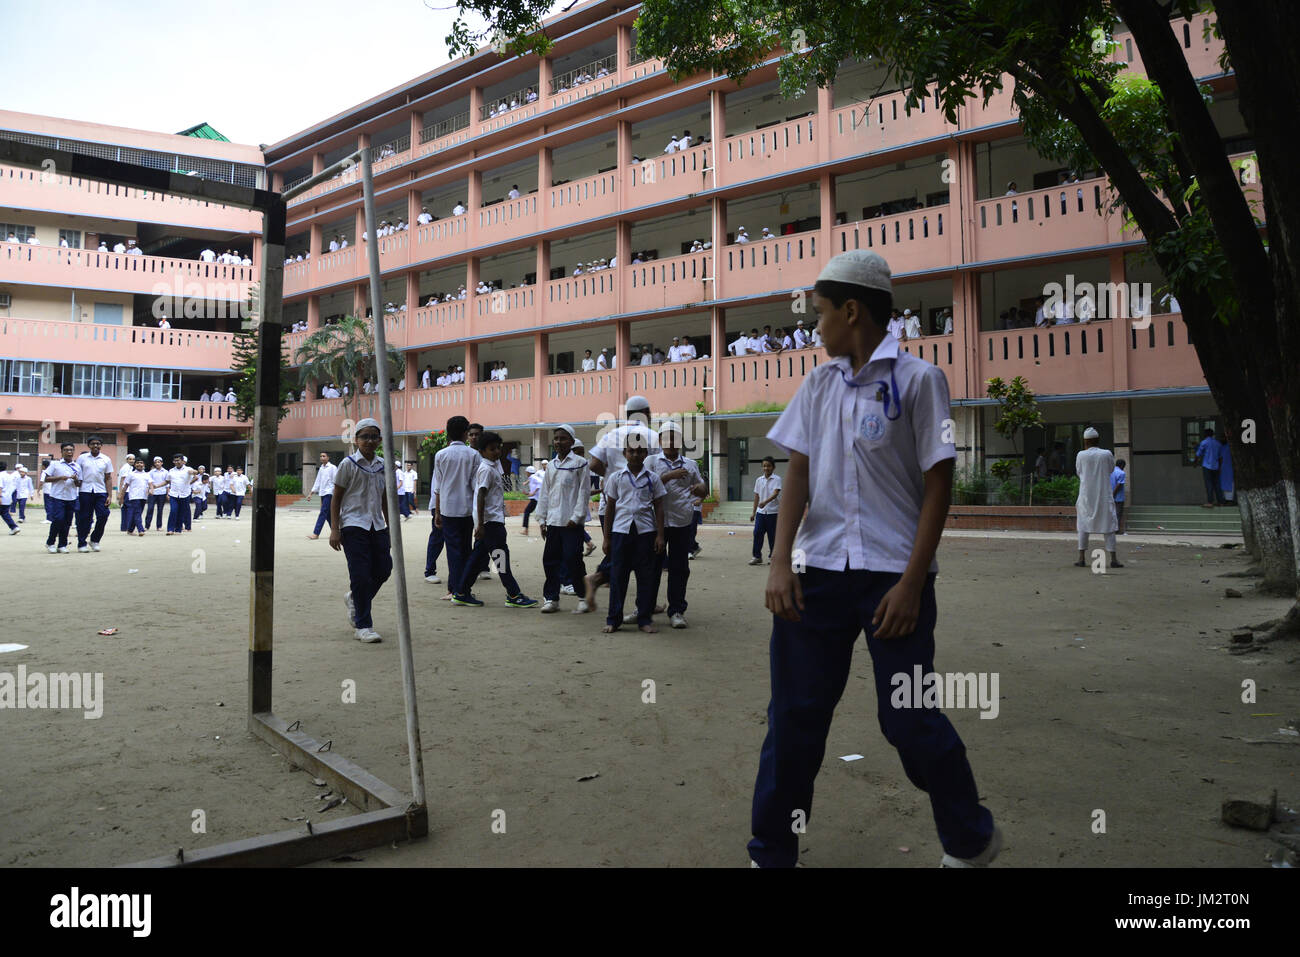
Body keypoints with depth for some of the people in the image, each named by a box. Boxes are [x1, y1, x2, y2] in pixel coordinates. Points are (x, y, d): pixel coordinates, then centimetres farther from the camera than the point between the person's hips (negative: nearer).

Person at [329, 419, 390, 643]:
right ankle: (363, 626, 3)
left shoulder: (383, 466, 11)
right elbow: (336, 498, -1)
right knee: (360, 575, -6)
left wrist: (390, 527, 18)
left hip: (377, 526, 5)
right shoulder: (348, 464, -3)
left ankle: (354, 599, 33)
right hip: (354, 525, -5)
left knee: (383, 569, 4)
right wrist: (334, 529, -7)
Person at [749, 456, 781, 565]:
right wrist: (753, 512, 13)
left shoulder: (777, 479, -5)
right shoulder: (759, 480, 9)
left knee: (772, 535, 2)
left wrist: (765, 502, -35)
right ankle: (757, 556, 4)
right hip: (760, 511, 4)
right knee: (757, 533, -3)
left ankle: (772, 556, 13)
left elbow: (775, 493, -19)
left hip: (773, 512, -4)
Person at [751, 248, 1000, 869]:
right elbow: (798, 471, 7)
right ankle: (771, 852, 20)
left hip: (894, 575, -4)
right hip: (820, 570, 4)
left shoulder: (917, 379, -3)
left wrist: (912, 582, -11)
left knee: (908, 719, 1)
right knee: (794, 714, 5)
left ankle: (971, 841, 26)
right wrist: (781, 561, -4)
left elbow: (938, 485, -5)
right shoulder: (819, 383, 11)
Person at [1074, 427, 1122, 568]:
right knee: (1109, 526, 5)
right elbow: (1111, 469, 12)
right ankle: (1113, 559, 1)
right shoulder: (1107, 454, -5)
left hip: (1086, 496, 0)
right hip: (1104, 496, 0)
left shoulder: (1081, 455, -5)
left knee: (1084, 526, 9)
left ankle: (1081, 558, 5)